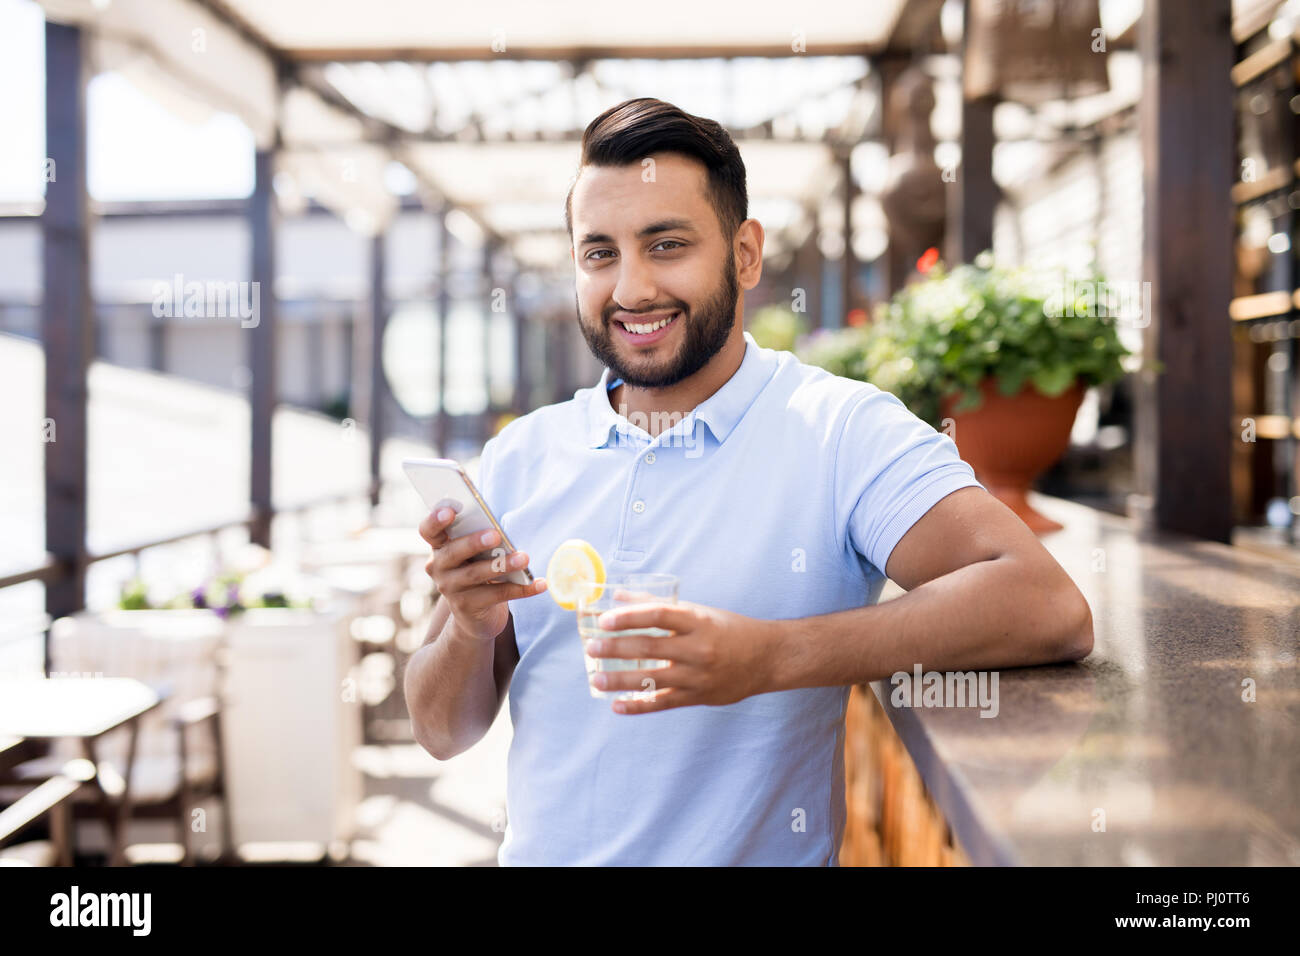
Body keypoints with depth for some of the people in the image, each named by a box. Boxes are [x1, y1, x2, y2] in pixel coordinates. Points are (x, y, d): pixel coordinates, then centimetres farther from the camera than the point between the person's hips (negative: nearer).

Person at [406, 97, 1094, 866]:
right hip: (539, 855, 5)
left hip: (758, 857, -4)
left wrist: (767, 657, -27)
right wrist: (471, 629, -12)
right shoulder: (519, 457, 6)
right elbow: (444, 734, 9)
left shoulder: (841, 430, -7)